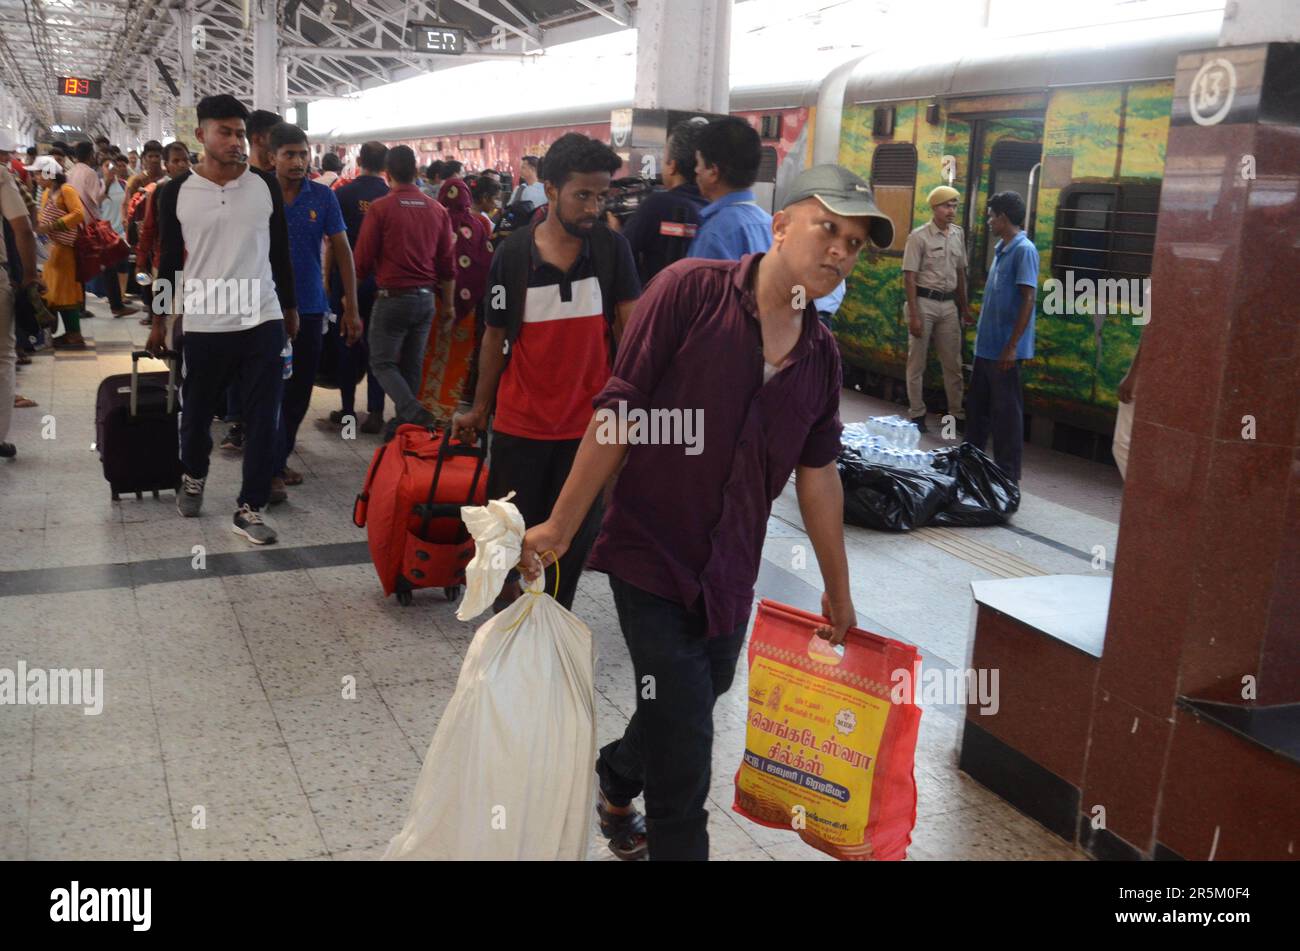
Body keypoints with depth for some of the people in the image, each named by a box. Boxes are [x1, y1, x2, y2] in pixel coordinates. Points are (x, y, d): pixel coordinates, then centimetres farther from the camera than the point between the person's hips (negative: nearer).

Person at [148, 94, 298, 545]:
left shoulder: (266, 186, 2)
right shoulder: (176, 193, -1)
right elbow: (169, 261, 6)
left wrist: (290, 308, 13)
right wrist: (159, 320, 8)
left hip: (263, 321, 1)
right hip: (202, 325, 0)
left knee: (262, 420, 0)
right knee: (196, 414, 13)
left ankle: (250, 508, 10)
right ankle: (193, 478, 41)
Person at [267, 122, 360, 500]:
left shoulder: (323, 197, 1)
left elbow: (342, 251, 2)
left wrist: (351, 308, -2)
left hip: (309, 306, 3)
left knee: (300, 389, 12)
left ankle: (280, 457, 28)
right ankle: (272, 470, 4)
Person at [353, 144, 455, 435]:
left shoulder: (380, 208, -9)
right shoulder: (438, 210, 4)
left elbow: (363, 259, -6)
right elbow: (447, 263, 8)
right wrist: (448, 303, 17)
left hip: (393, 297, -5)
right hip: (426, 298, 5)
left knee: (383, 363, 3)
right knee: (412, 365, 13)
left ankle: (413, 413, -18)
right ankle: (404, 421, 18)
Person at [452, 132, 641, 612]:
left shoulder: (612, 249, -4)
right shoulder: (512, 254, -6)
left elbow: (630, 328, -2)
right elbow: (496, 338, 3)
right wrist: (479, 409, 9)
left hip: (588, 422, 1)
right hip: (520, 422, -1)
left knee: (575, 534, 12)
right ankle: (506, 578, 40)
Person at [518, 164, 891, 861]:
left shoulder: (821, 355, 3)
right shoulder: (692, 290, -14)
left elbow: (817, 476, 11)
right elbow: (617, 412, -14)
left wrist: (838, 592, 16)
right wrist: (560, 526, -12)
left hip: (731, 575, 6)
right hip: (652, 555, -6)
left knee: (691, 705, 21)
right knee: (685, 749, -4)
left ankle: (616, 784, 51)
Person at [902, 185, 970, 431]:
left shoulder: (958, 235, 8)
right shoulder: (919, 237, -10)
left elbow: (960, 272, 16)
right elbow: (909, 277, -11)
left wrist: (964, 307, 15)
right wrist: (914, 314, -16)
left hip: (948, 304, 5)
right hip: (924, 302, -5)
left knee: (953, 363, 8)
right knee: (917, 361, 4)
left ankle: (956, 412, 17)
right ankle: (917, 413, 13)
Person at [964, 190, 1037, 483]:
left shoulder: (1024, 250, -15)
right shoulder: (1001, 249, 12)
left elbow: (1028, 299, -19)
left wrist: (1012, 345, -22)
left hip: (1004, 348, -9)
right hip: (986, 344, 9)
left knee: (1005, 409, -1)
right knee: (977, 404, 17)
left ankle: (1008, 475, 8)